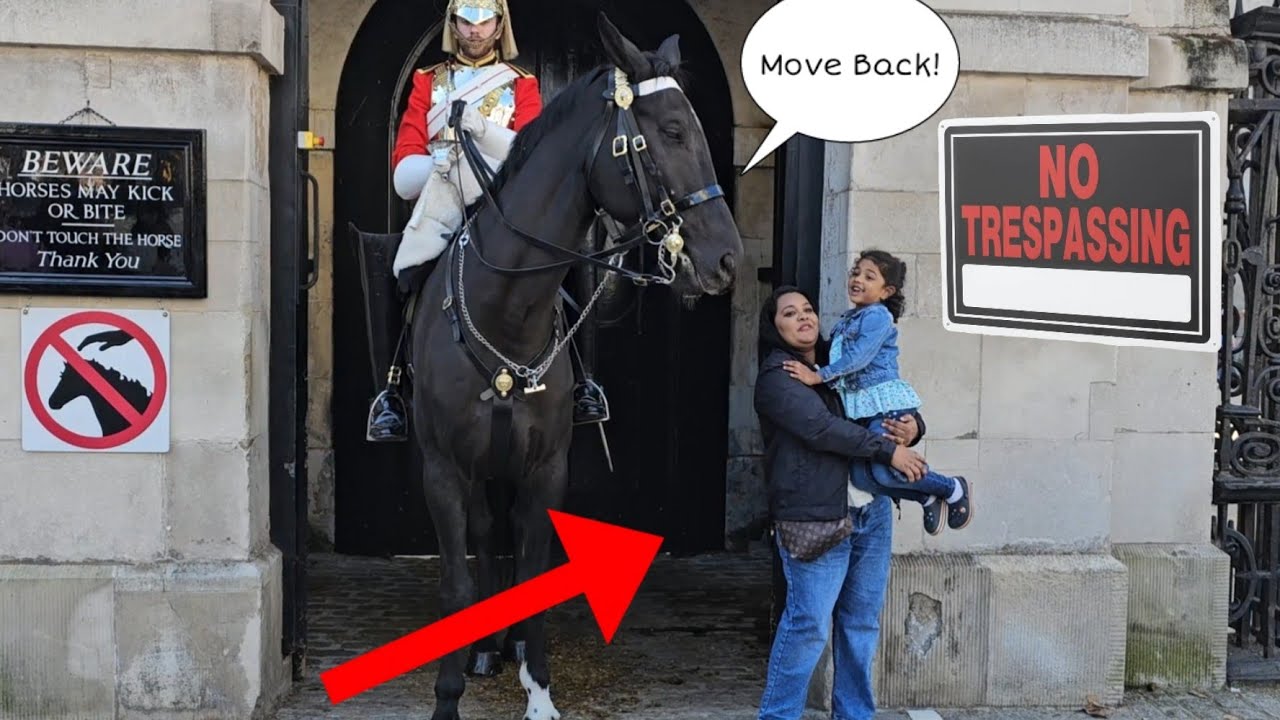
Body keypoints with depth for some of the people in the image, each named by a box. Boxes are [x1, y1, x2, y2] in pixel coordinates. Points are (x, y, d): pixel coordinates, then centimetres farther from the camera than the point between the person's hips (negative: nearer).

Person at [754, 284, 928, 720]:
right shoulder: (776, 377, -4)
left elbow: (892, 407, 24)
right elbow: (821, 428, -17)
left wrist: (913, 427, -1)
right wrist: (889, 450, -15)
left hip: (871, 509, 7)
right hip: (816, 517, -7)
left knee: (862, 622, 10)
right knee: (808, 623, -8)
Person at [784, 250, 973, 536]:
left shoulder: (878, 316, -8)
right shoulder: (847, 320, 20)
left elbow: (858, 358, -19)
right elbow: (839, 359, 22)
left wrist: (818, 376, -24)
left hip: (886, 403, -9)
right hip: (861, 407, 9)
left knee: (885, 471, -21)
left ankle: (953, 488, 1)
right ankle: (929, 497, 14)